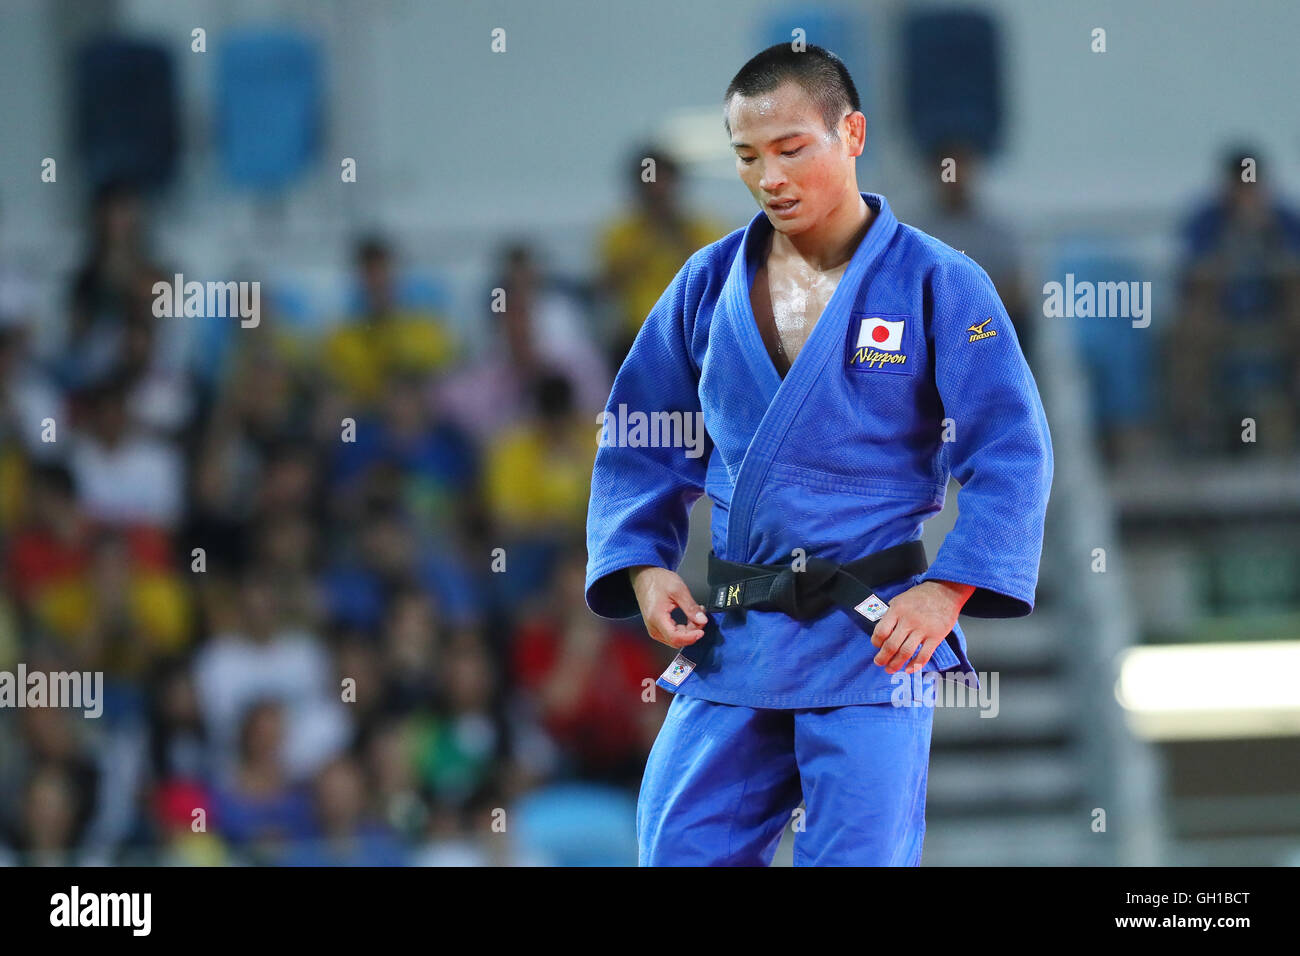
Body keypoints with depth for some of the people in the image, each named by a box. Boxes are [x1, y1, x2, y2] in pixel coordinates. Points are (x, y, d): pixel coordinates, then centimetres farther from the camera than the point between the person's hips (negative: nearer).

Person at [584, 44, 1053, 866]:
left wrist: (948, 590, -16)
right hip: (730, 642, 4)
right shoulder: (709, 285, 8)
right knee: (682, 849, 2)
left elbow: (1012, 453, -6)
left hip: (877, 637, -4)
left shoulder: (937, 285, -4)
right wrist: (644, 566, 0)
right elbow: (639, 443, 15)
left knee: (859, 855, -6)